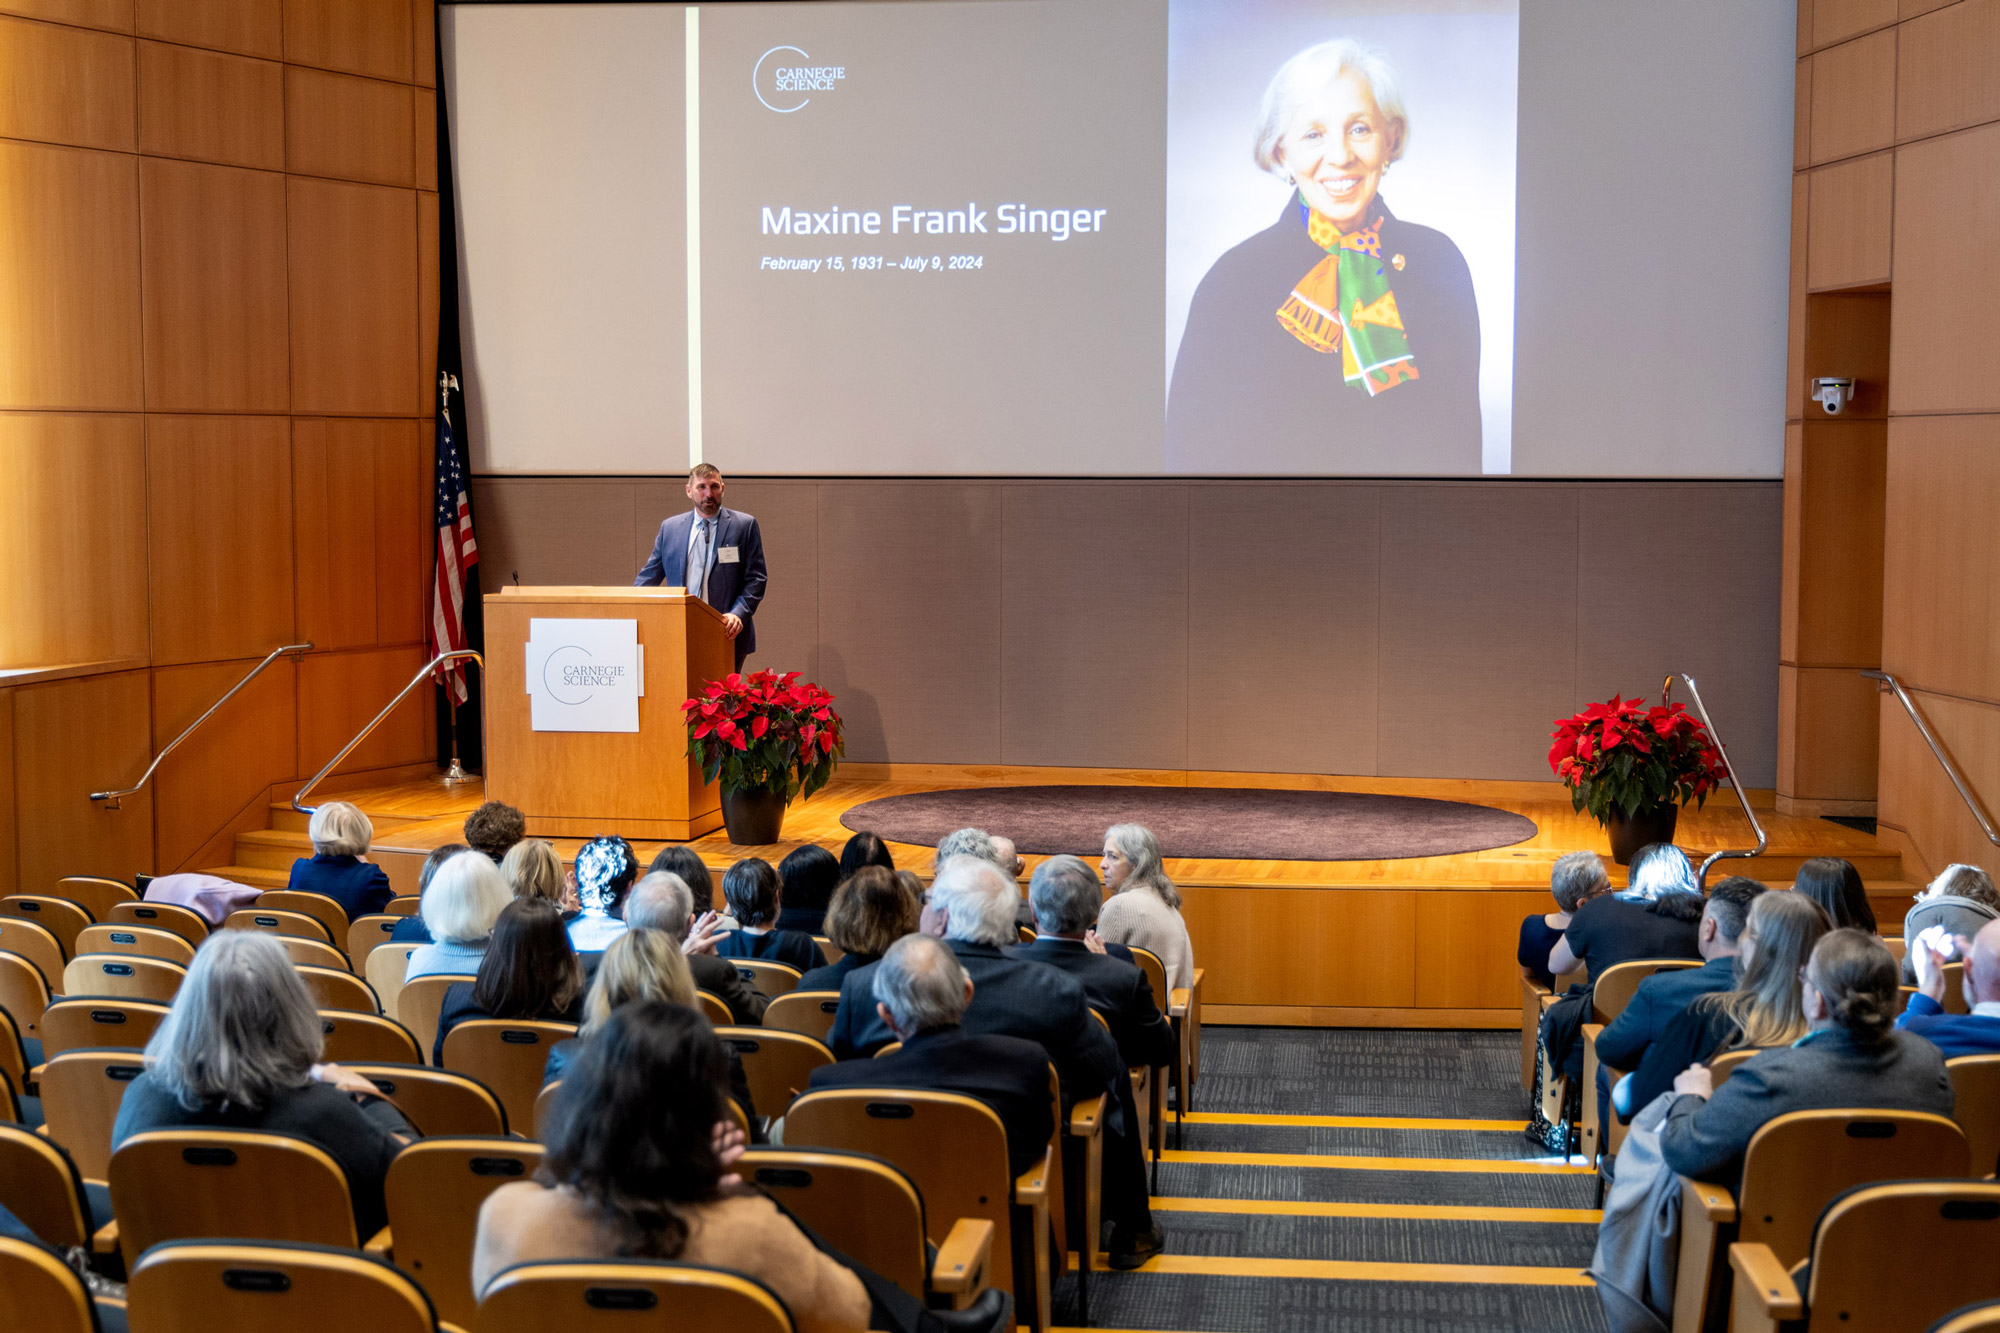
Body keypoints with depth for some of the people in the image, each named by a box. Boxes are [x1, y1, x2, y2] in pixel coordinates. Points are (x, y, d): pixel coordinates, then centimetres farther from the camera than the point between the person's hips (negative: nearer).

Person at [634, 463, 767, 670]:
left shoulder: (744, 525, 6)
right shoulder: (669, 528, 14)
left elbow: (755, 578, 2)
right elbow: (649, 576, 17)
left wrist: (739, 614, -13)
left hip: (727, 634, -2)